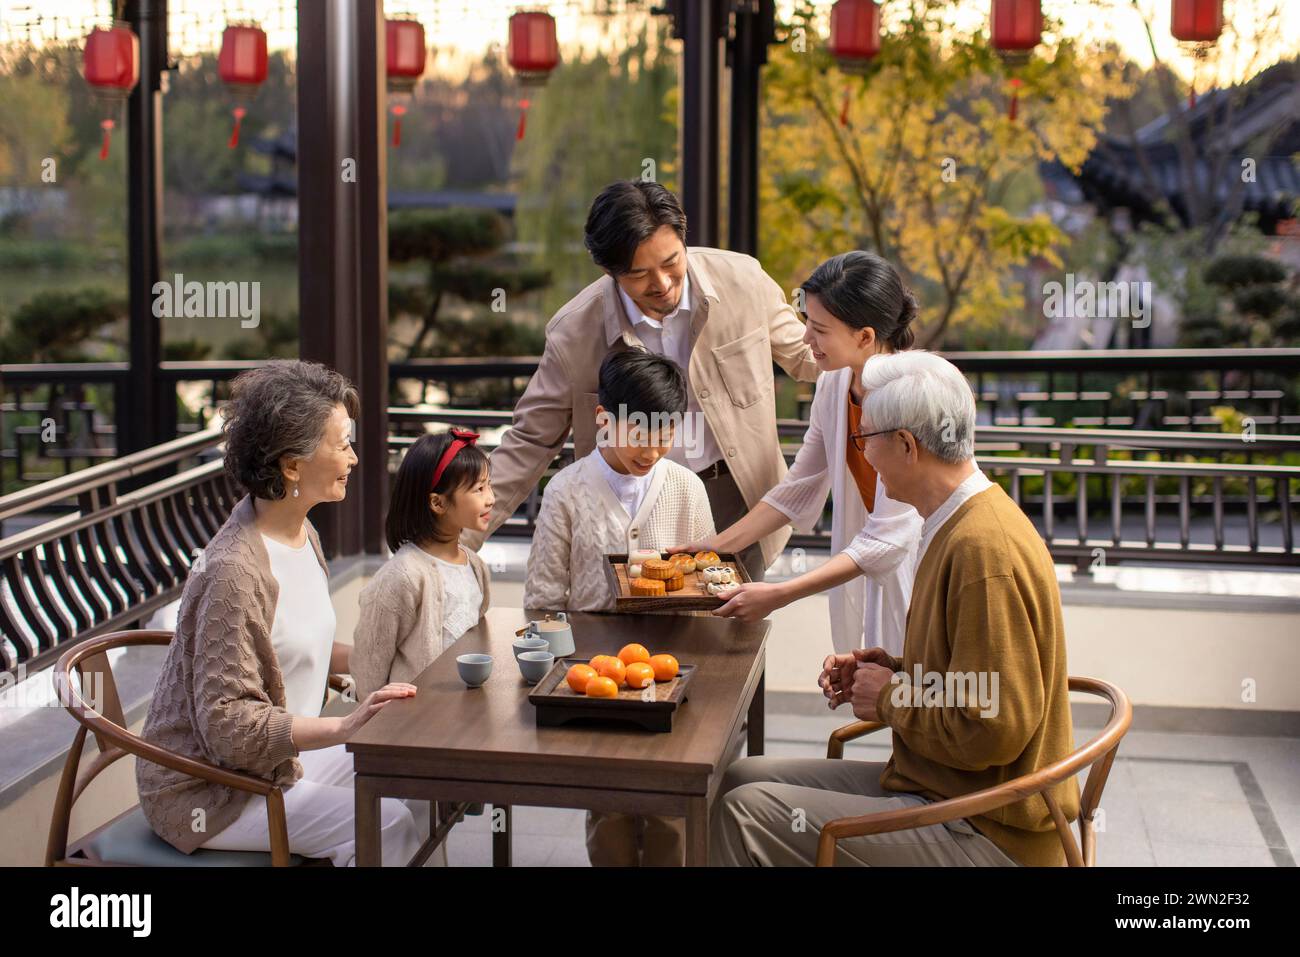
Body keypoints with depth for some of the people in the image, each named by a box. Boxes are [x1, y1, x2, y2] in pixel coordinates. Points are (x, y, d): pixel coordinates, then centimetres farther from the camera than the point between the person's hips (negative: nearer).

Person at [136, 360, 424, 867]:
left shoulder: (301, 534, 4)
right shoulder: (236, 572, -26)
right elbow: (228, 723, -27)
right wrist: (344, 727, -34)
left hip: (274, 756, 9)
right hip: (206, 791, -9)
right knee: (388, 824, -21)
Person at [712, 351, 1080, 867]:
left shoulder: (984, 550, -23)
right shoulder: (962, 526, 9)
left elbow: (992, 732, -26)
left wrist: (891, 697, -11)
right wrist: (894, 669, 5)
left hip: (986, 834, -10)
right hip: (938, 786, 10)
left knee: (746, 815, -17)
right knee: (740, 779, 7)